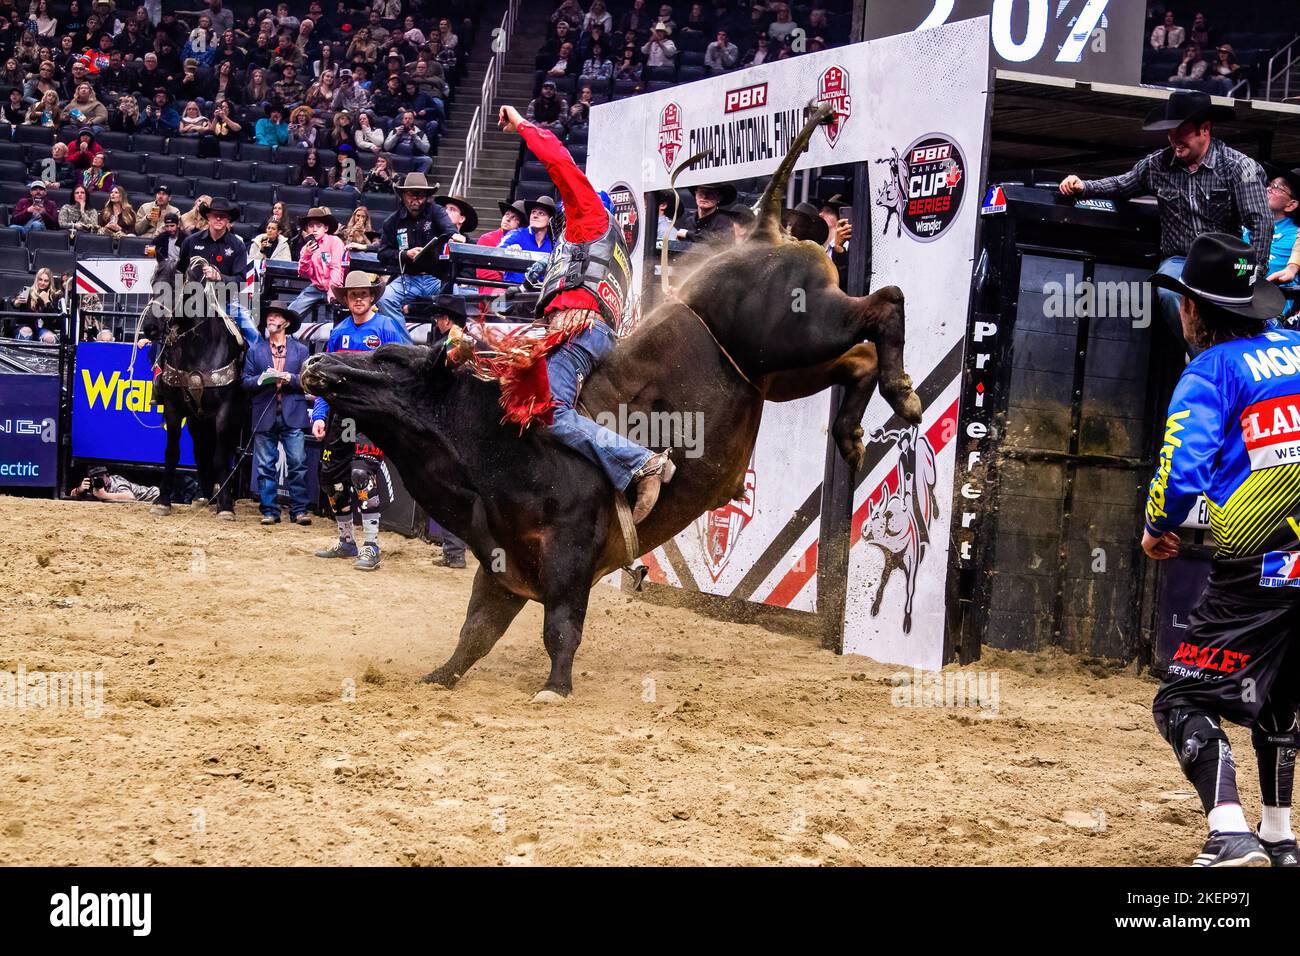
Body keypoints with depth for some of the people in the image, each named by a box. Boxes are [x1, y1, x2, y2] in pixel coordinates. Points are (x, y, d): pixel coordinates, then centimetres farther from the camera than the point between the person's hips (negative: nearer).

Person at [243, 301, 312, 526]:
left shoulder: (300, 350, 11)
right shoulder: (255, 350, 12)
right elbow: (246, 382, 7)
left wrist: (291, 379, -13)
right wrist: (262, 379, -12)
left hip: (293, 416, -1)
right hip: (265, 416, 1)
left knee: (297, 464, -5)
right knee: (265, 466, 1)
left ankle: (299, 510, -2)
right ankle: (269, 511, 6)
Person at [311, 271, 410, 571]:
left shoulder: (387, 327, -5)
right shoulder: (338, 333, 11)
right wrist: (319, 415, 6)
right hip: (340, 411, 6)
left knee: (362, 472, -19)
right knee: (331, 476, 10)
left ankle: (371, 546, -11)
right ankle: (345, 541, 26)